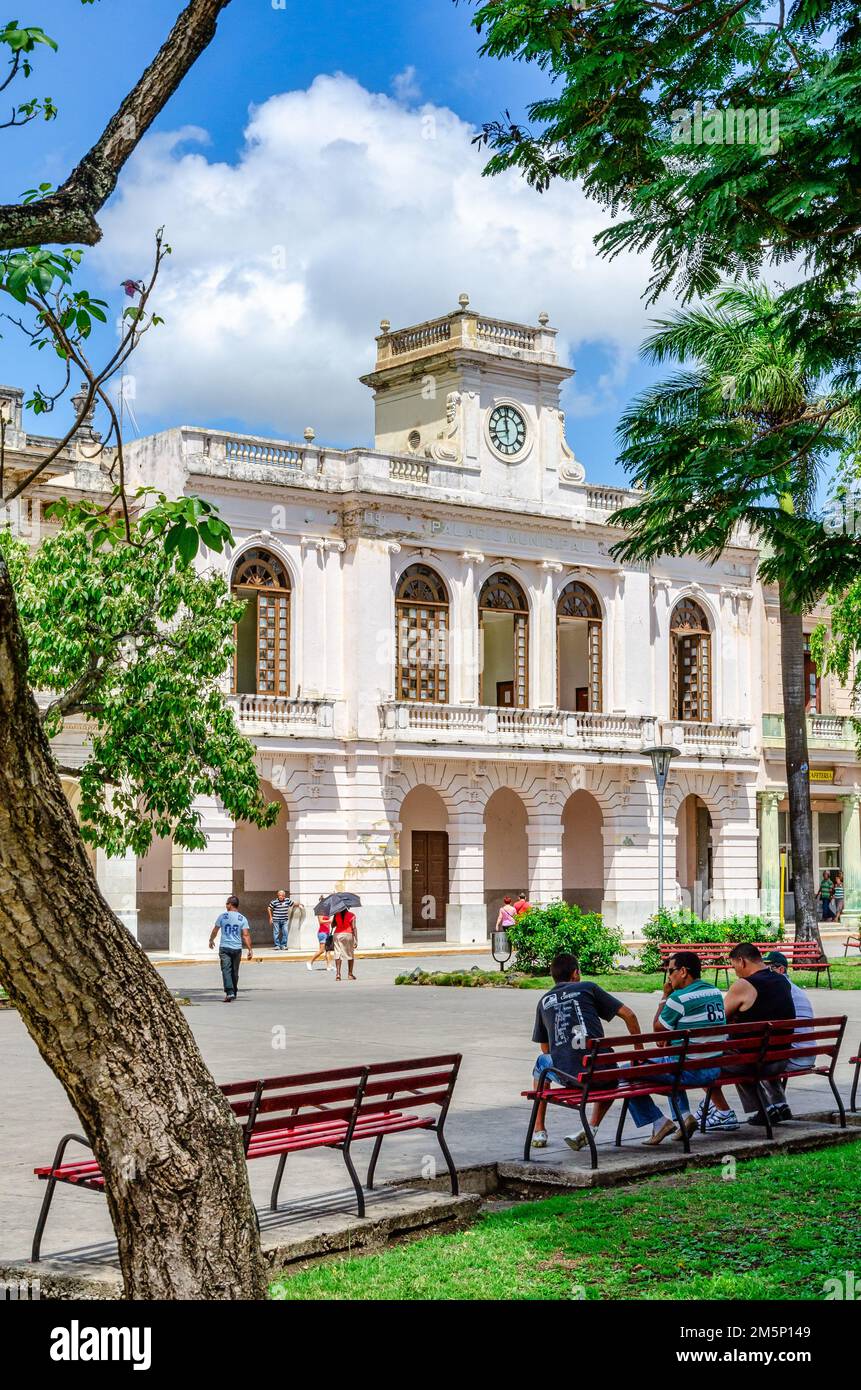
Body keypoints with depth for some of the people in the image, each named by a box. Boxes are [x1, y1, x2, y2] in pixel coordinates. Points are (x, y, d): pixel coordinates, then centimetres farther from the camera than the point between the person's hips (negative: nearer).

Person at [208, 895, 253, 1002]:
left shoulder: (223, 916, -1)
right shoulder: (243, 919, 1)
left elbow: (215, 931, 9)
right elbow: (246, 935, -7)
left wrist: (211, 940, 27)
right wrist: (250, 949, -6)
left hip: (224, 948, -2)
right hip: (237, 948, 2)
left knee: (226, 970, -7)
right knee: (235, 971, 14)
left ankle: (229, 992, -23)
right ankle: (234, 993, 24)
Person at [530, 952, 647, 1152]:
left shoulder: (544, 1001, 19)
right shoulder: (588, 988, 12)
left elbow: (546, 1049, 26)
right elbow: (628, 1015, 6)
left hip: (566, 1075, 1)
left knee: (541, 1063, 35)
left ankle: (539, 1131, 33)